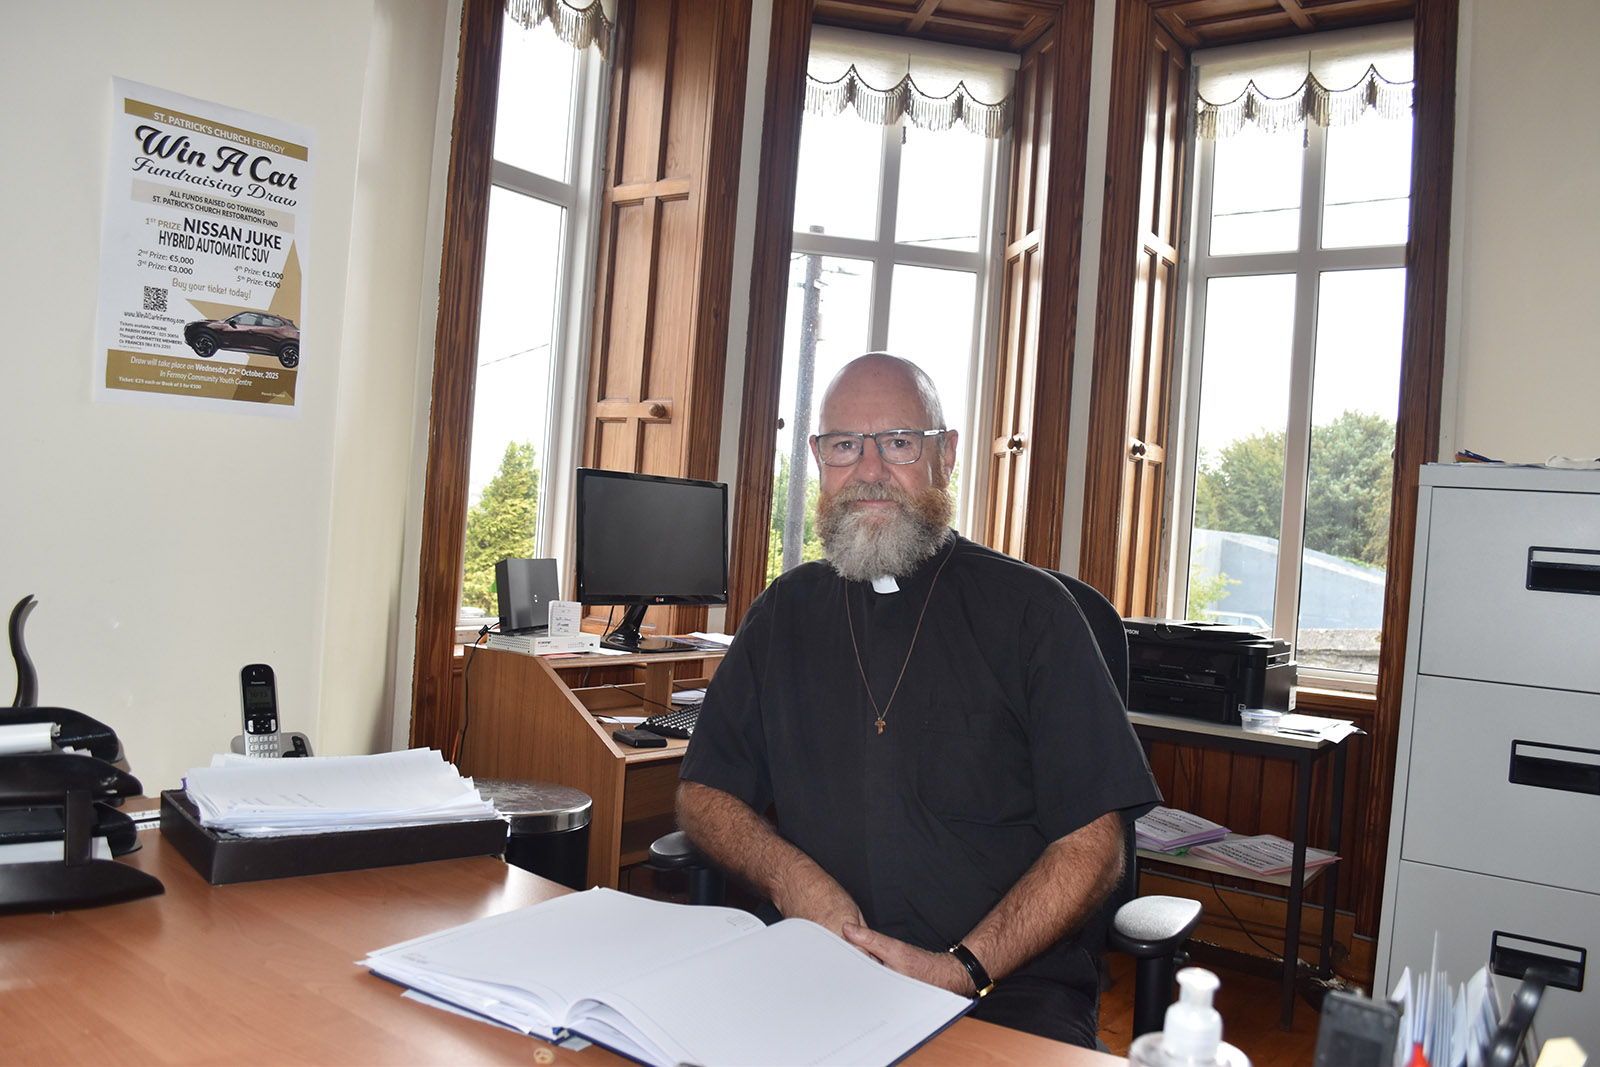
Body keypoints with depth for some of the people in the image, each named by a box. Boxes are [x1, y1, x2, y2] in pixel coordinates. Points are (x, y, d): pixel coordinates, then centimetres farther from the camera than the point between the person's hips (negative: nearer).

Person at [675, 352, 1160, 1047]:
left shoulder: (1031, 607, 1)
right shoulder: (784, 612, 12)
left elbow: (1091, 844, -3)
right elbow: (701, 793, 14)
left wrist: (964, 968, -15)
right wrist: (786, 873, -7)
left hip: (1009, 991, -1)